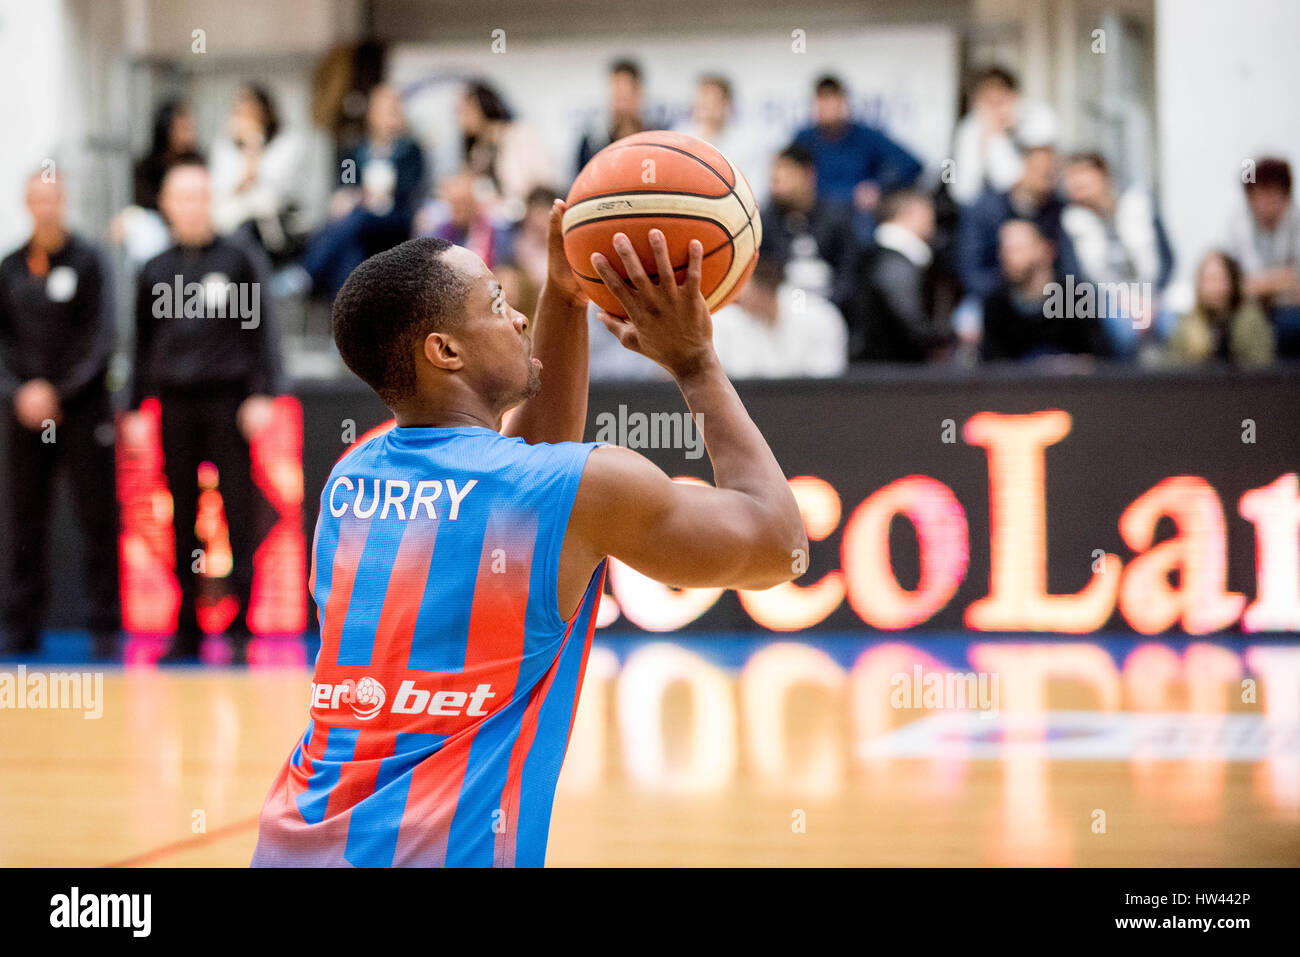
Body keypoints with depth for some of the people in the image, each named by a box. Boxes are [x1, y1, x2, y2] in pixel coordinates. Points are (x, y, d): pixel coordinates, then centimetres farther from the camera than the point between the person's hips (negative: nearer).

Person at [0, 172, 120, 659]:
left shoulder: (88, 261, -1)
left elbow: (98, 337, -6)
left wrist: (55, 391, -12)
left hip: (83, 407, -3)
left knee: (97, 517, -3)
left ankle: (106, 625, 0)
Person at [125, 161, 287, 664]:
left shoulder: (241, 259, 2)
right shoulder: (155, 271, 11)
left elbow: (262, 330, 0)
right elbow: (143, 344, 16)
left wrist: (261, 394, -8)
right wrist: (135, 409, 12)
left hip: (228, 400, -3)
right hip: (175, 405, 3)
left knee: (238, 512, -3)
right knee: (183, 518, 5)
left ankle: (241, 627, 2)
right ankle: (186, 630, 10)